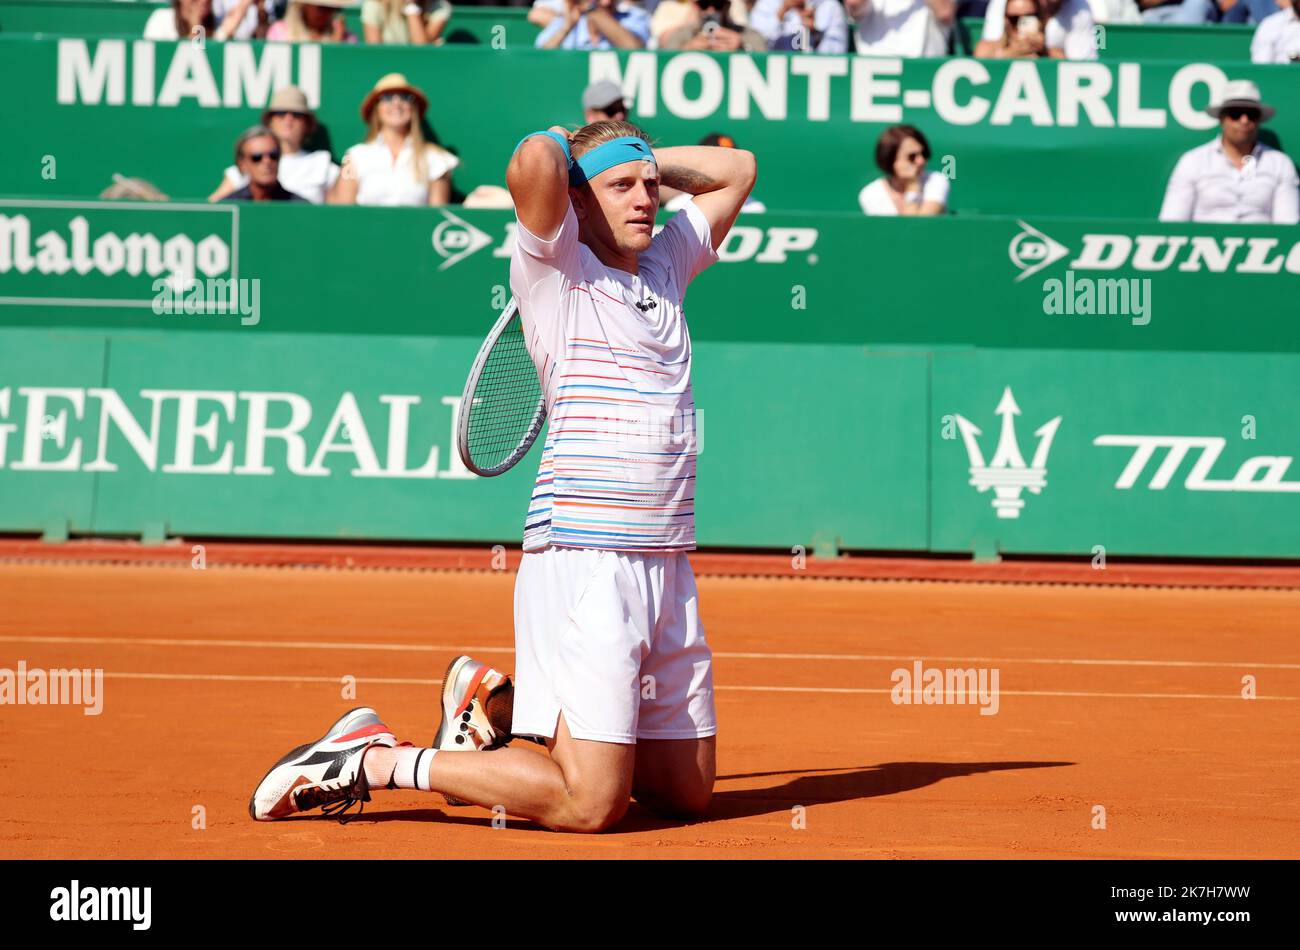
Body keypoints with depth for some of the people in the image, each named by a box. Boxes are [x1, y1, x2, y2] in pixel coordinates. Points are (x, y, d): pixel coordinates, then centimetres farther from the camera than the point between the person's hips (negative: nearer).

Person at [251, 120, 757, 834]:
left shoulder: (664, 263, 17)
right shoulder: (556, 264, -3)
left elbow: (736, 169, 30)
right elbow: (531, 166, -22)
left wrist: (645, 160, 18)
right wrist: (558, 146, 0)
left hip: (667, 561, 8)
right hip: (586, 556, -8)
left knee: (687, 792, 14)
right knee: (591, 804, -14)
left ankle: (501, 700, 29)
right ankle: (373, 760, 0)